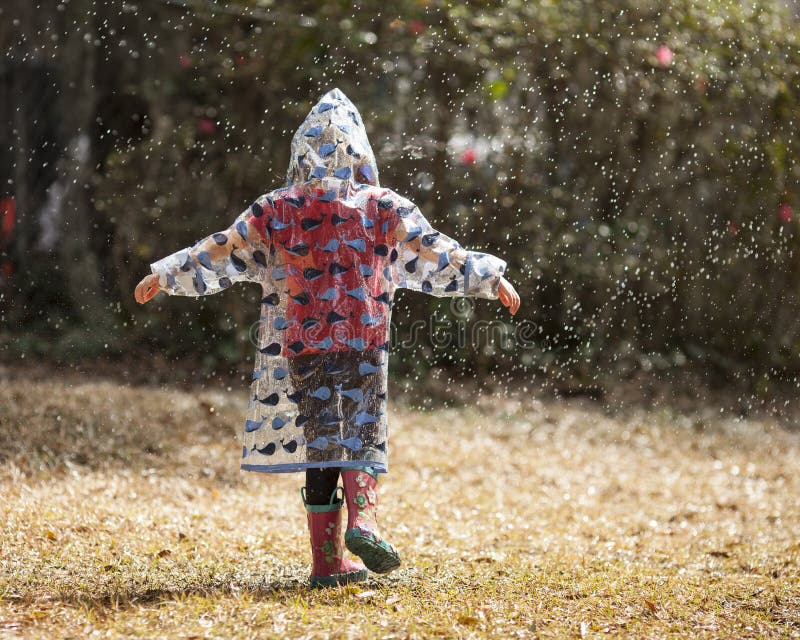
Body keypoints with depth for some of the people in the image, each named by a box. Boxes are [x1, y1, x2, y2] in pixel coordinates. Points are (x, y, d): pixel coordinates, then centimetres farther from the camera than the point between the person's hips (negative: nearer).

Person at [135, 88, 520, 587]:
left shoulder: (275, 211, 2)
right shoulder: (384, 208, -1)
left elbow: (220, 253, 8)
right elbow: (437, 255, 3)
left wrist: (165, 275, 20)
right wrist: (490, 279, 13)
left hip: (301, 345, 2)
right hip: (364, 343, -2)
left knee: (319, 438, 8)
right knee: (364, 431, 6)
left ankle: (328, 559, 8)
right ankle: (363, 518, -20)